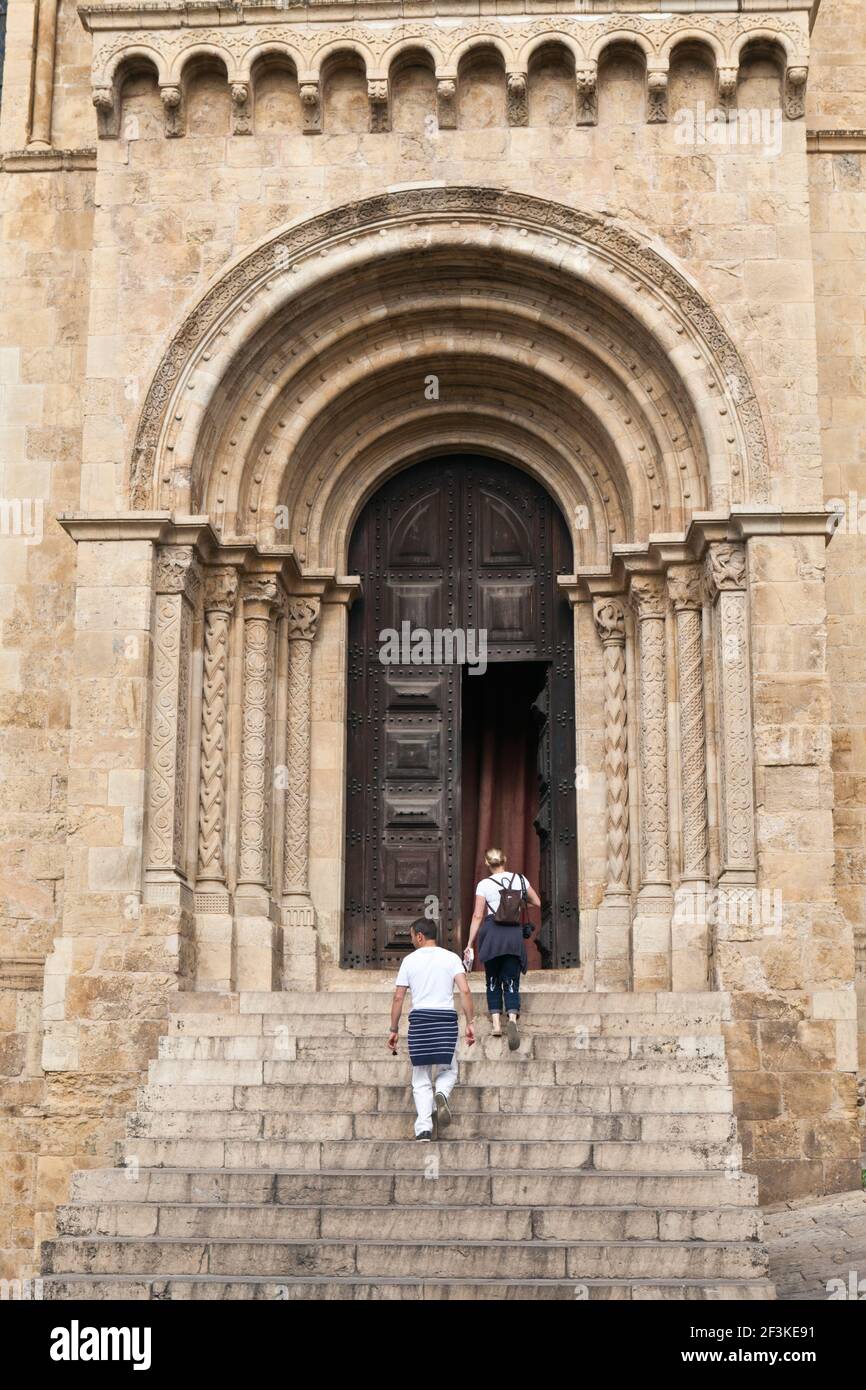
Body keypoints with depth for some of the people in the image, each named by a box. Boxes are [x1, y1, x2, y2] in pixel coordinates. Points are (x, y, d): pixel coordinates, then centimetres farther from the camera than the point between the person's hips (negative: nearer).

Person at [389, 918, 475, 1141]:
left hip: (419, 1019, 0)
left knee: (421, 1080, 6)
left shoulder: (410, 960, 6)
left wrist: (393, 1029, 11)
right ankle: (441, 1095, -18)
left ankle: (423, 1128, -6)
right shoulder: (451, 958, 6)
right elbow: (465, 991, -6)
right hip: (446, 1017, 0)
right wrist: (470, 1023, -3)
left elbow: (398, 997, 5)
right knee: (448, 1070, 15)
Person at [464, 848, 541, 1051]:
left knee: (493, 981, 12)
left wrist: (470, 944, 2)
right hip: (514, 933, 1)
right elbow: (537, 903, 17)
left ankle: (496, 1023, 3)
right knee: (511, 981, 1)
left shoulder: (484, 884, 1)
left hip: (491, 931, -1)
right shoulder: (520, 879, 8)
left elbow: (477, 916, -1)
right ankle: (512, 1018, -24)